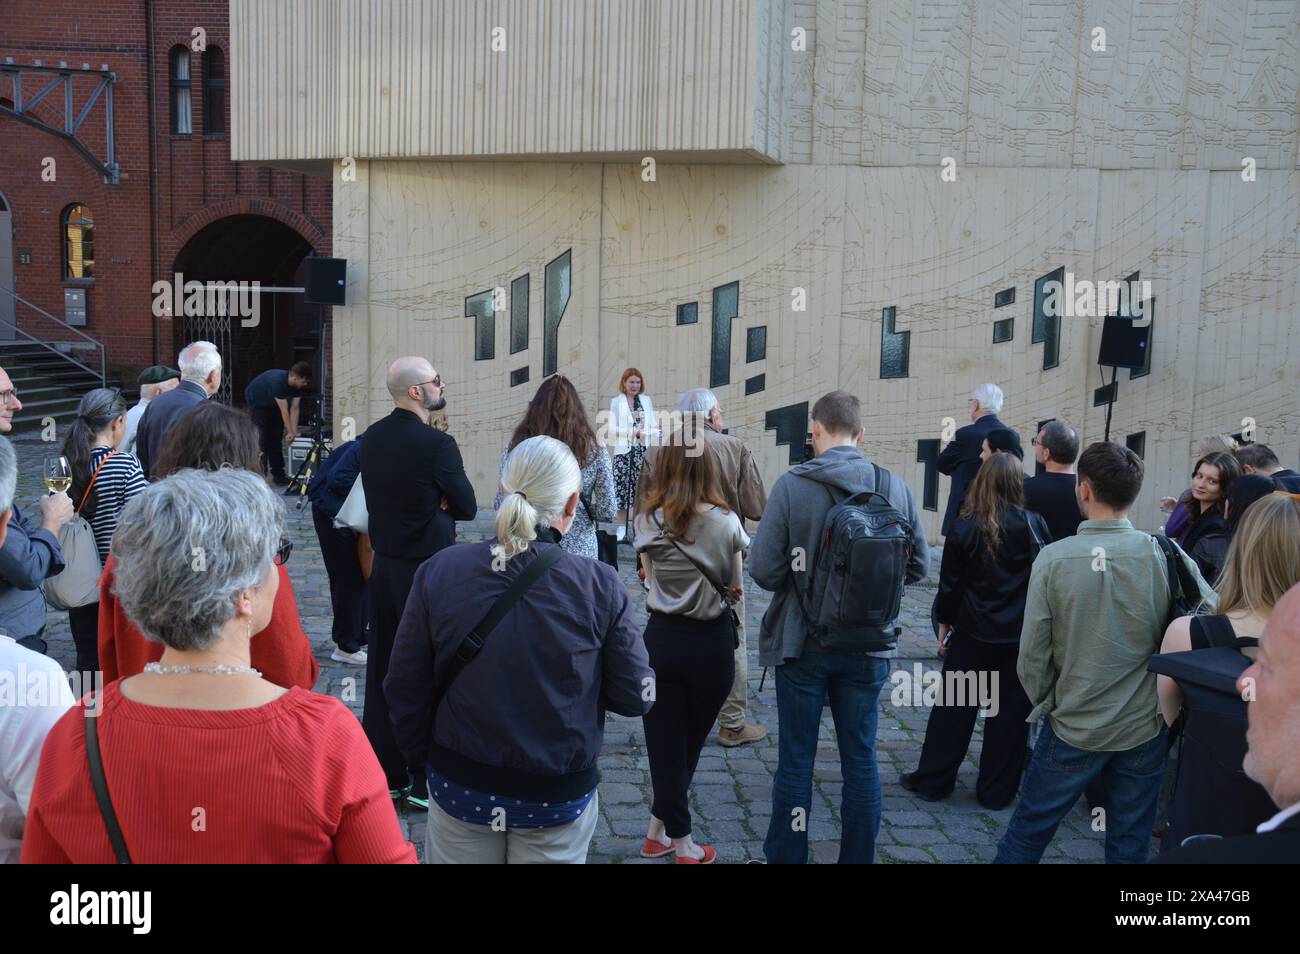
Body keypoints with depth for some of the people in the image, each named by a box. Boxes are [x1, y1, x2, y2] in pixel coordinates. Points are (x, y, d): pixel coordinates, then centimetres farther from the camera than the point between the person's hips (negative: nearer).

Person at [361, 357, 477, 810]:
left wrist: (429, 502, 2)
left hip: (384, 564, 7)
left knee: (383, 670, 13)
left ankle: (386, 773, 24)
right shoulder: (437, 443, -18)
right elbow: (467, 507, -11)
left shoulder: (372, 437, 5)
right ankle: (425, 781, 12)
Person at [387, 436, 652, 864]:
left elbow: (405, 687, -6)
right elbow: (635, 696, -10)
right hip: (559, 794, -1)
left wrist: (426, 760, 10)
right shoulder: (599, 586, -18)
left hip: (460, 786, 2)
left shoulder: (438, 571, -13)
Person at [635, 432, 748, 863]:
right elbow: (735, 588, 1)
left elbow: (653, 581, 2)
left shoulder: (648, 520, -4)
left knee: (666, 742, 11)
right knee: (691, 741, 17)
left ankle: (664, 835, 20)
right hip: (713, 642, 0)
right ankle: (662, 828, 26)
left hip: (662, 638, 1)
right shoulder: (726, 520, -8)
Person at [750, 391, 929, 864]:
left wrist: (801, 581, 5)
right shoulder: (895, 487, -5)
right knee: (861, 759, 15)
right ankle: (858, 857, 26)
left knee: (795, 761, 10)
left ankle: (786, 856, 21)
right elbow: (918, 564, 3)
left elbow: (763, 569, -16)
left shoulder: (792, 485, -14)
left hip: (803, 643, -2)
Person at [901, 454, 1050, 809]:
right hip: (1021, 634, 0)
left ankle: (932, 780, 17)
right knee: (1010, 712, 10)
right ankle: (996, 791, 17)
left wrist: (944, 627, 7)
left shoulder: (966, 527, -7)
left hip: (972, 632, 0)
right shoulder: (1033, 525, -7)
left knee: (954, 707, 10)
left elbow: (950, 584, -4)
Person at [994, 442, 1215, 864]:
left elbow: (1032, 655, -11)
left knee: (1027, 831, 13)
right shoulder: (1167, 556, -11)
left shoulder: (1054, 558, -15)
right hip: (1146, 730, 2)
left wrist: (1047, 704, 7)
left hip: (1072, 728, -1)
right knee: (1129, 845, 16)